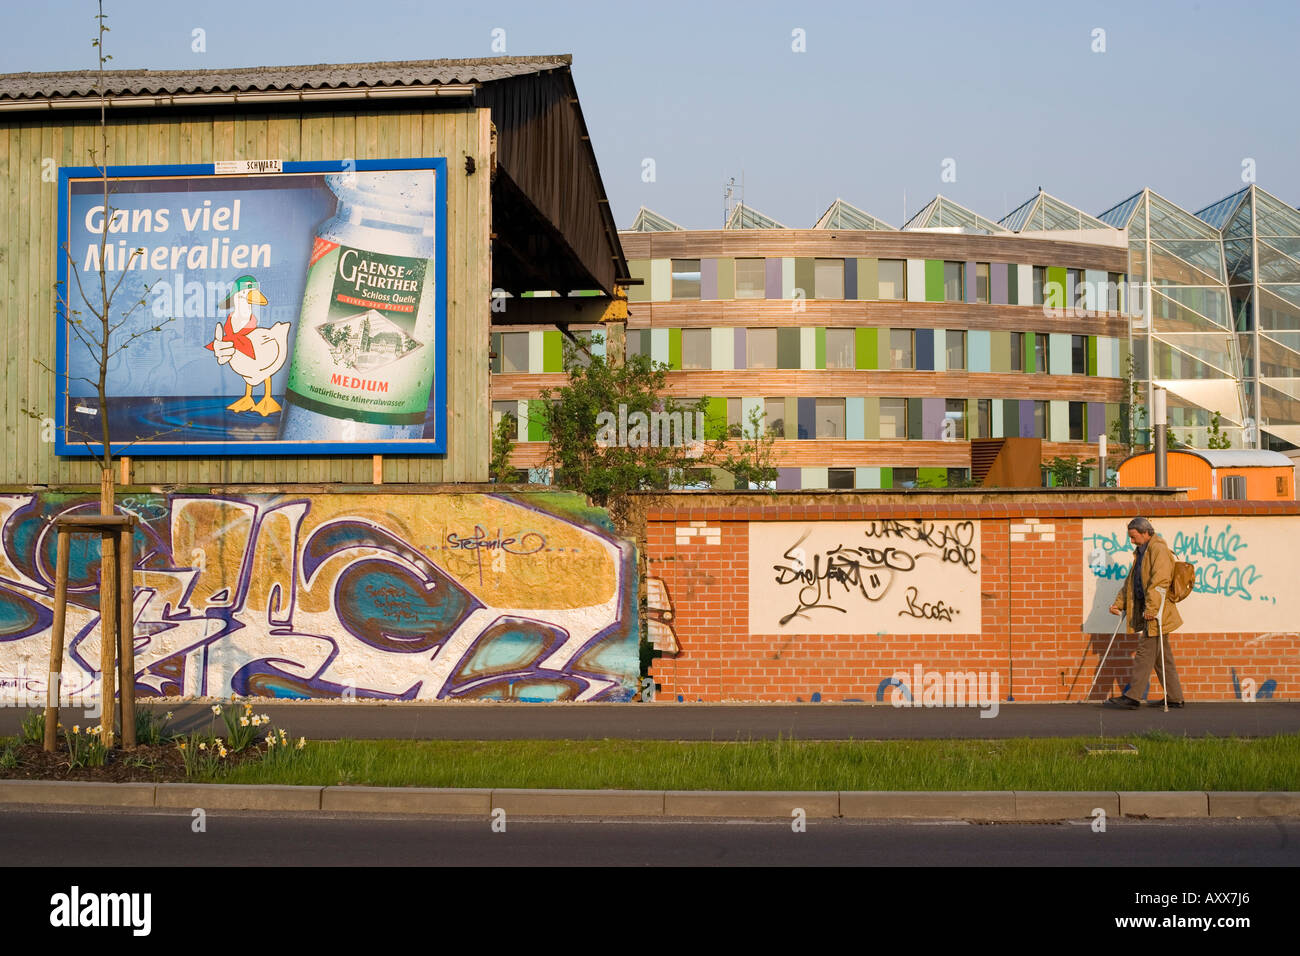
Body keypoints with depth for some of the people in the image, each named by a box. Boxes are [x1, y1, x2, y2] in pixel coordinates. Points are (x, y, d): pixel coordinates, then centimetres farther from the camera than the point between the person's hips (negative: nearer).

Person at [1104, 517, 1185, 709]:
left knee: (1145, 651, -10)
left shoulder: (1158, 549, -11)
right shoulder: (1141, 553, 20)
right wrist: (1118, 603, 17)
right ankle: (1174, 698, 14)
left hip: (1156, 613, -10)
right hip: (1145, 610, 10)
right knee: (1162, 657, 10)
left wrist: (1151, 607, -27)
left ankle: (1132, 696, -12)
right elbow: (1131, 582, 26)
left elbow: (1160, 581, -21)